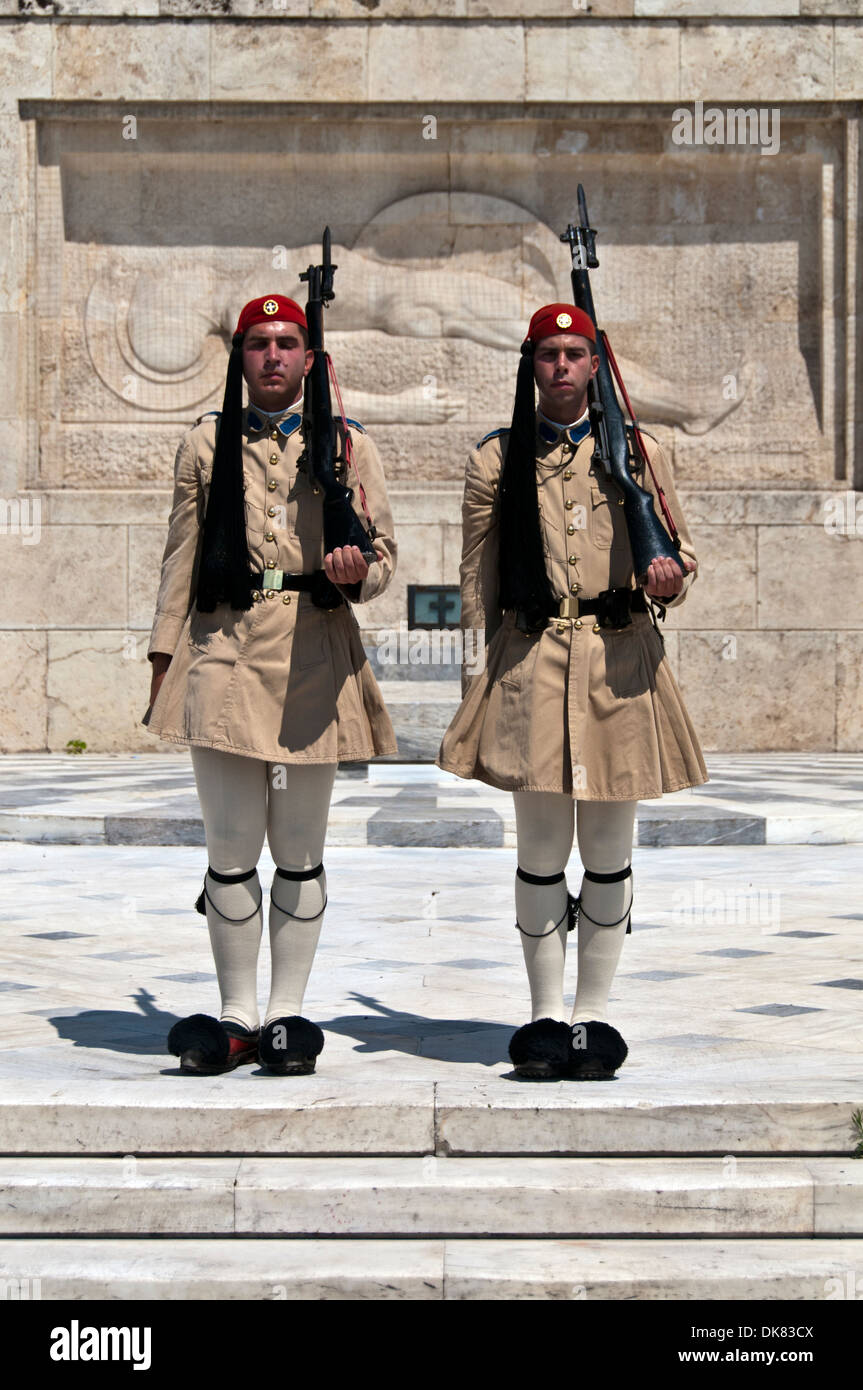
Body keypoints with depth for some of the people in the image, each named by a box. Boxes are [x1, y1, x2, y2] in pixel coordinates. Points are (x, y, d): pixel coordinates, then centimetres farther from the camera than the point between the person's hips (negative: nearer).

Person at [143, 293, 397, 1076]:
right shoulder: (207, 445, 12)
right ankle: (238, 1016, 9)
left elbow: (383, 557, 8)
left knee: (300, 849, 3)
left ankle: (287, 1012, 11)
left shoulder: (348, 445, 10)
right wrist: (163, 656, 8)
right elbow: (182, 557, 13)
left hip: (313, 658, 0)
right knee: (230, 845, 0)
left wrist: (354, 572, -15)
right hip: (224, 652, 0)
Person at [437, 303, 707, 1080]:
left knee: (609, 853, 4)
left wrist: (671, 575, -12)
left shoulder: (636, 453, 9)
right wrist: (476, 679, 3)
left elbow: (678, 544, 12)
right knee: (540, 851, 0)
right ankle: (546, 1017, 10)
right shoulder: (497, 460, 7)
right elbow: (478, 578, 8)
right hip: (532, 660, -1)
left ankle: (593, 1015, 14)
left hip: (619, 663, 1)